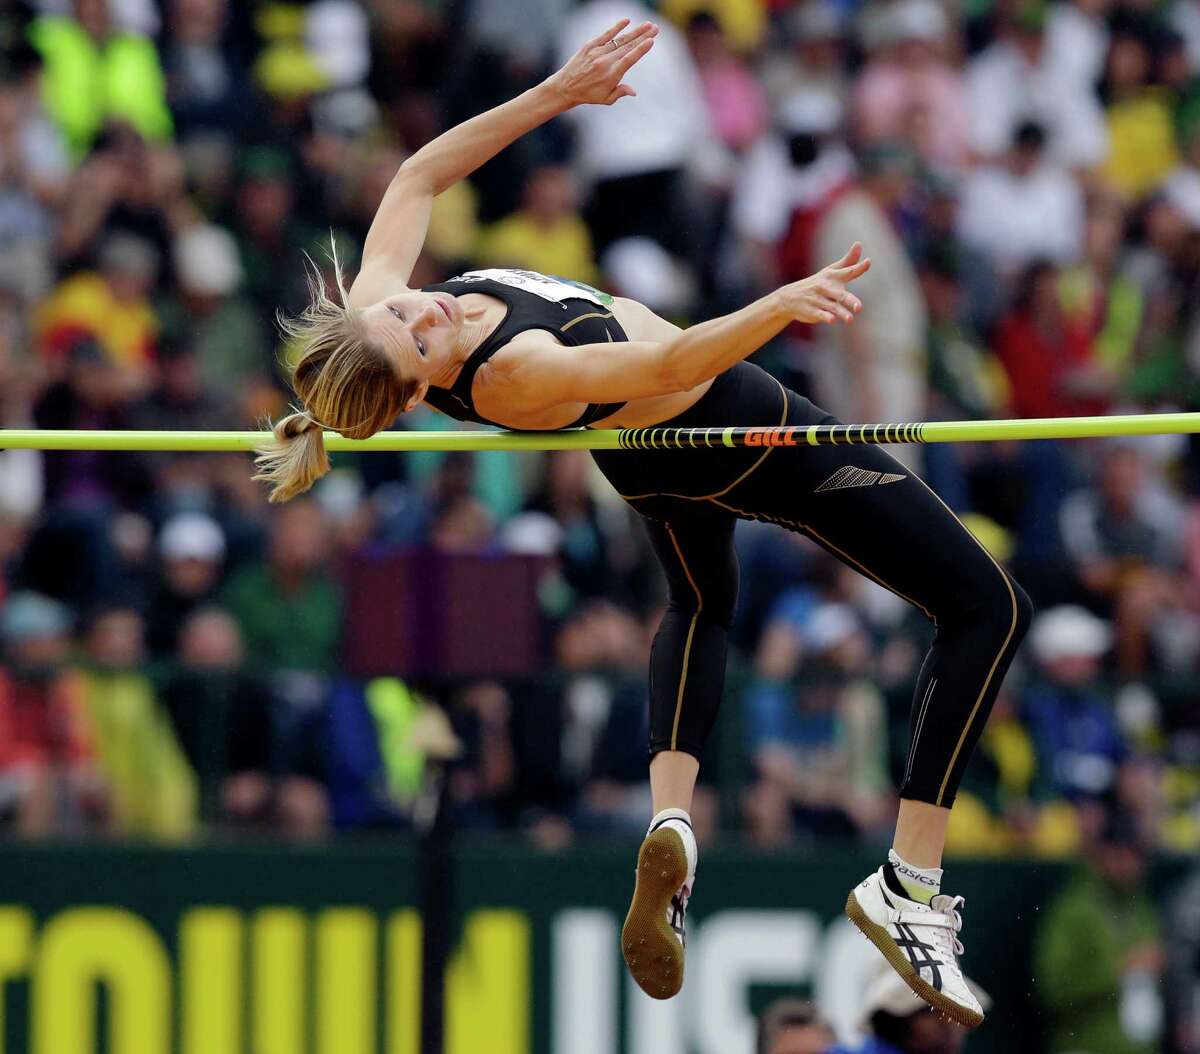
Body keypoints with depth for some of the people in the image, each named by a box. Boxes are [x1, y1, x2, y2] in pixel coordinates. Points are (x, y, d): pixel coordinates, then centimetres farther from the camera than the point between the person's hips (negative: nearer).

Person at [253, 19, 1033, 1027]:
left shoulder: (376, 308, -22)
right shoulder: (507, 377, -42)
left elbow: (419, 175, -9)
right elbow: (673, 364, -46)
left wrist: (557, 92, -12)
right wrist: (780, 306, -60)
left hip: (657, 463, 8)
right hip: (744, 436, -8)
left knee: (702, 605, 41)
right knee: (989, 610, 3)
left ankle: (673, 818, 18)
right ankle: (911, 885, -1)